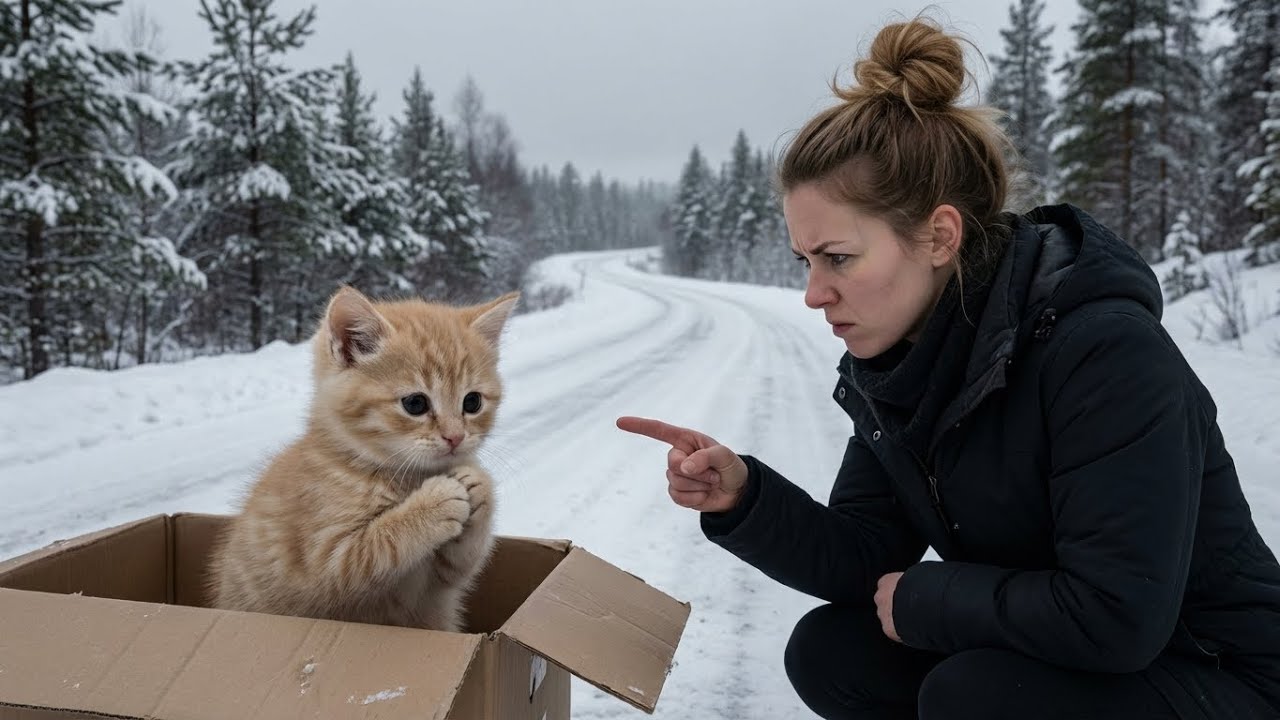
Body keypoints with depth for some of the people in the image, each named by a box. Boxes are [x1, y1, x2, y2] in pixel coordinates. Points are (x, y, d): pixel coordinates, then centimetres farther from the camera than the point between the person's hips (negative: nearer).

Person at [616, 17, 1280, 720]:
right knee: (826, 653, -4)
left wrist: (922, 598, -18)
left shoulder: (1106, 350, -28)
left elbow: (1114, 614, -31)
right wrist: (742, 498, -20)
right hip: (1032, 653, 7)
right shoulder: (891, 363, -5)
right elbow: (866, 561, -3)